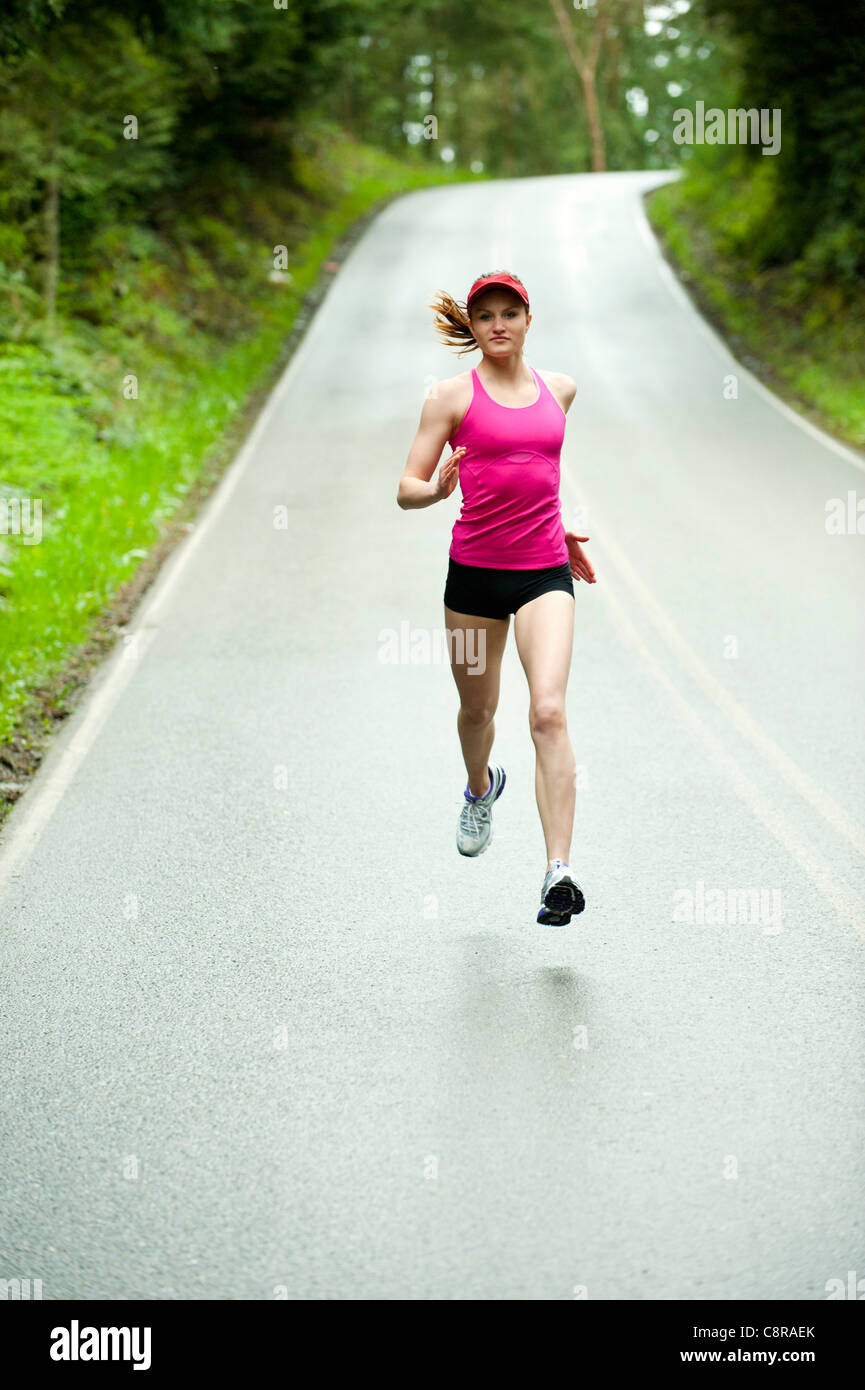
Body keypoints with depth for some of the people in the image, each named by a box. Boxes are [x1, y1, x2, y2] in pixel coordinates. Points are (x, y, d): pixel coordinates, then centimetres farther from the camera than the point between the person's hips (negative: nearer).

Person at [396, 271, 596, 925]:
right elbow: (407, 490, -4)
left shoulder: (560, 388, 9)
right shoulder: (454, 395, -2)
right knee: (478, 709, 16)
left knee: (549, 712, -16)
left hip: (544, 571, 1)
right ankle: (482, 787, 53)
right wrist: (437, 489, -25)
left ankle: (559, 872, -21)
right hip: (475, 570, -1)